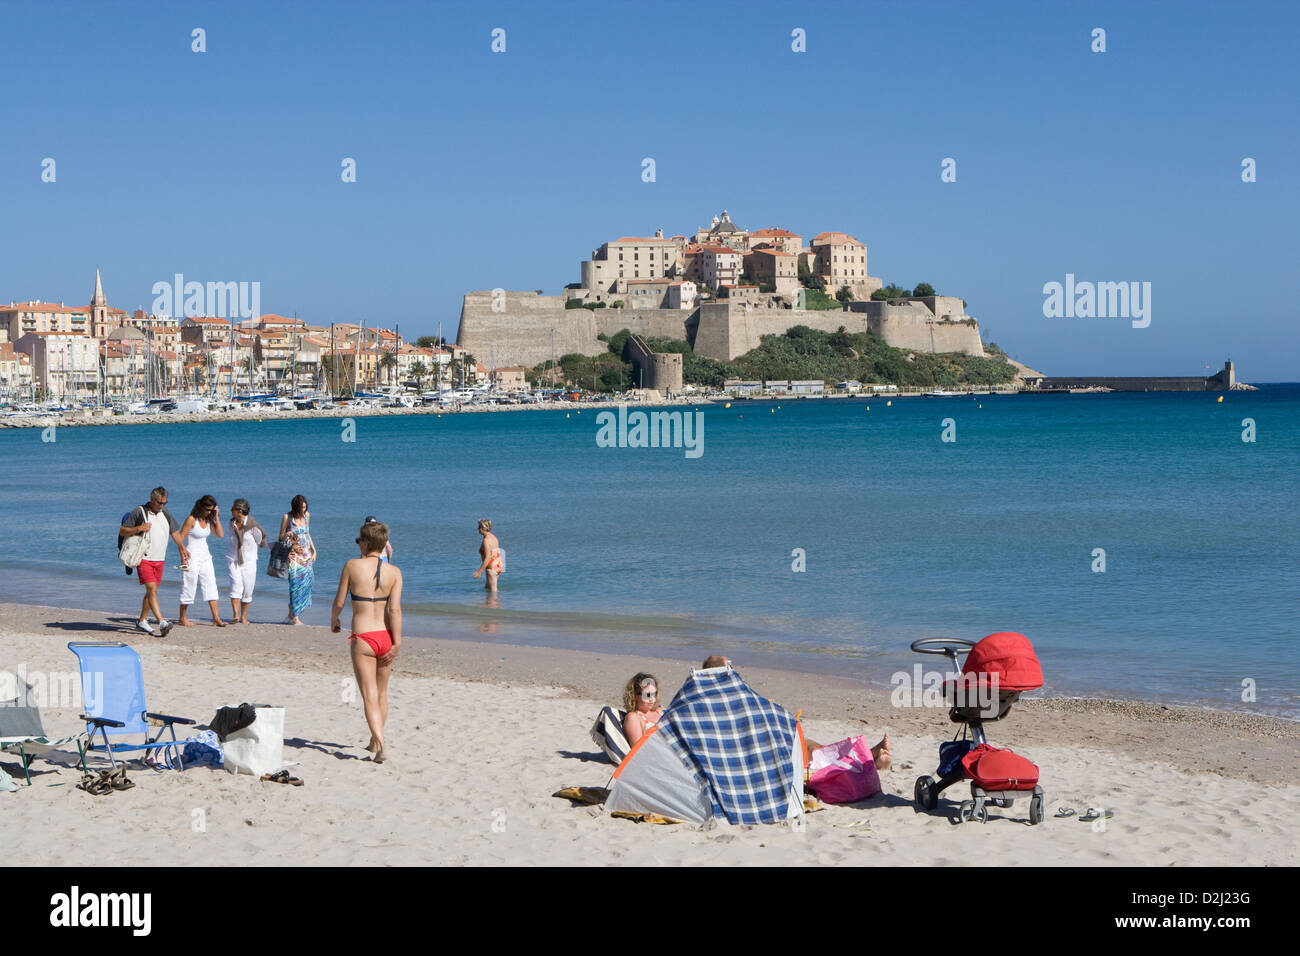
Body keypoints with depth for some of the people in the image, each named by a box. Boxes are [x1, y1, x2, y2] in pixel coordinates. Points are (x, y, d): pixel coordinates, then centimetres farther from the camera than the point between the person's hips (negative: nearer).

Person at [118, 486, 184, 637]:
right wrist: (138, 528, -19)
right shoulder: (139, 512, -6)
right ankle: (162, 623, -27)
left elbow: (175, 532, 24)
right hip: (144, 558, -6)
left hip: (159, 560, 6)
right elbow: (122, 532, -4)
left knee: (151, 592, 11)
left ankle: (142, 622, 23)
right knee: (152, 590, -17)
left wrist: (183, 549, 19)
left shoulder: (165, 513, 12)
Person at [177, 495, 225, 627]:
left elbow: (220, 534, 3)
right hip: (192, 556, -7)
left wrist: (216, 517, -3)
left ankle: (216, 618, -2)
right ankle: (182, 618, 10)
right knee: (189, 586, -2)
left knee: (211, 585, 0)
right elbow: (180, 538, -12)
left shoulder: (208, 520, 8)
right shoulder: (192, 520, -11)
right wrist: (183, 558, -17)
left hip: (205, 556, 7)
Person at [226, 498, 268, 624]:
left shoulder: (252, 524, -14)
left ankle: (243, 617, 16)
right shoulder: (232, 523, 1)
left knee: (247, 590, 1)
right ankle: (235, 615, -24)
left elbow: (261, 538, 3)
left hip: (249, 561, -2)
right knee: (236, 585, -16)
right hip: (232, 559, 2)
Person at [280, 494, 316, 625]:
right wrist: (287, 534, -22)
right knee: (295, 583, -11)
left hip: (306, 554, 5)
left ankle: (291, 614, 11)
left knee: (306, 583, -2)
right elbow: (281, 537, 0)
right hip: (293, 554, -5)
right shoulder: (287, 517, -5)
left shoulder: (307, 515, 9)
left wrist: (313, 550, 16)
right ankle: (294, 617, -7)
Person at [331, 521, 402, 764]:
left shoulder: (352, 566, -5)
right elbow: (395, 609, -9)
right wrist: (397, 643, -10)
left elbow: (339, 601, 1)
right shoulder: (394, 572, -1)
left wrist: (334, 620, 21)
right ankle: (375, 742, 33)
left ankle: (381, 746, -19)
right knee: (381, 694, 20)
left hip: (363, 638, -3)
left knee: (370, 697, -3)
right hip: (386, 637, 3)